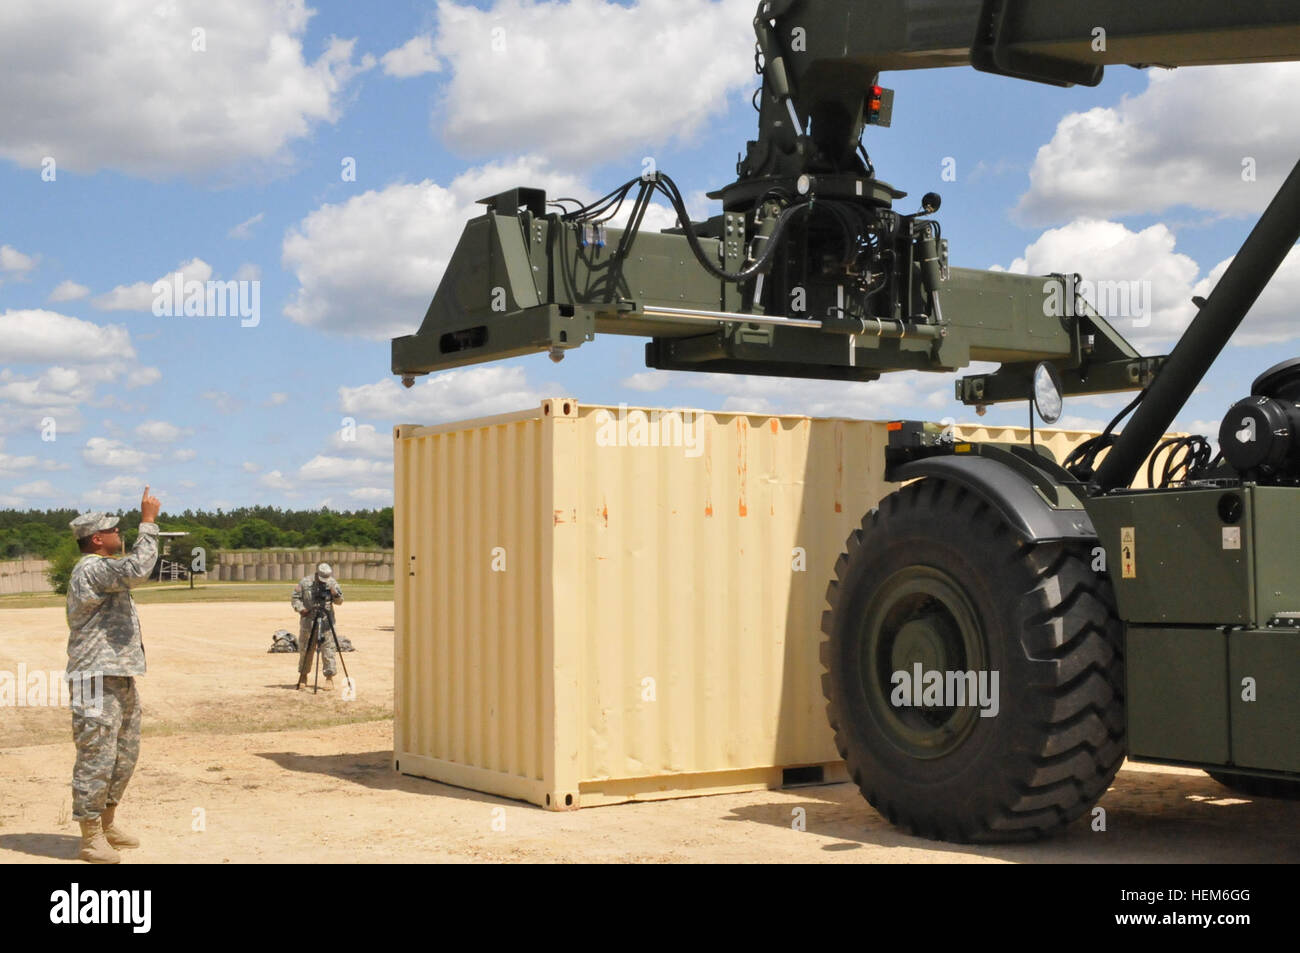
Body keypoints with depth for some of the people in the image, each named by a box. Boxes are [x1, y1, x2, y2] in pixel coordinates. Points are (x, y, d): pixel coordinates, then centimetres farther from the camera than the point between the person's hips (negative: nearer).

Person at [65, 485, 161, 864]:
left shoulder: (104, 571, 18)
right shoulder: (91, 570, -16)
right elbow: (137, 569, -31)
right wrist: (148, 521, -25)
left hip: (121, 678, 11)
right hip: (98, 681, -11)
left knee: (125, 755, 17)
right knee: (97, 757, -6)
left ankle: (108, 823, 28)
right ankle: (91, 838, 1)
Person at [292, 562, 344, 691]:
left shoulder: (332, 583, 1)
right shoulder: (305, 582, -2)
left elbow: (339, 601, 0)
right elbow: (294, 598, 3)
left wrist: (336, 595, -21)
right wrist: (300, 608, -13)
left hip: (326, 621, 0)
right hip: (308, 621, 0)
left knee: (328, 649, -4)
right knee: (305, 649, 7)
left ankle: (329, 678, 2)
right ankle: (303, 677, 21)